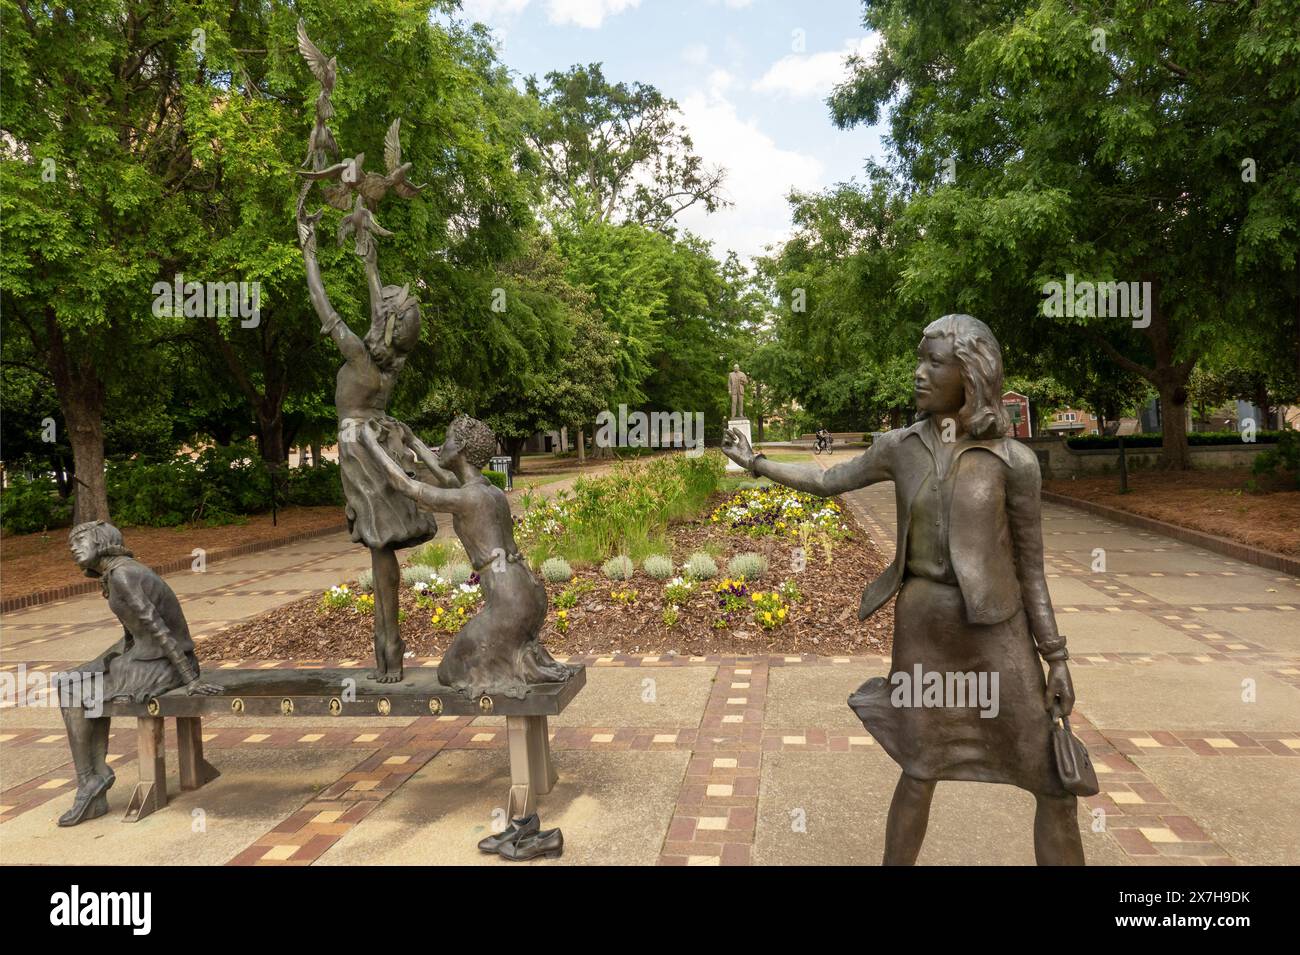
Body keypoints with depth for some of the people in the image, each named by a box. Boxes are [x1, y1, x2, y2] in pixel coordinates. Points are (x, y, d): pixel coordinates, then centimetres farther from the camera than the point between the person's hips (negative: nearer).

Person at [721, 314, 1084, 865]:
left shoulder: (1013, 461, -7)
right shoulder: (900, 446, 0)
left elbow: (1029, 566, -1)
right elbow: (830, 482, 15)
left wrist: (1056, 659, -2)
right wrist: (754, 462, 17)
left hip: (995, 631, -1)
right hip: (922, 626, 1)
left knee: (1056, 787, 3)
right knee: (920, 775, 9)